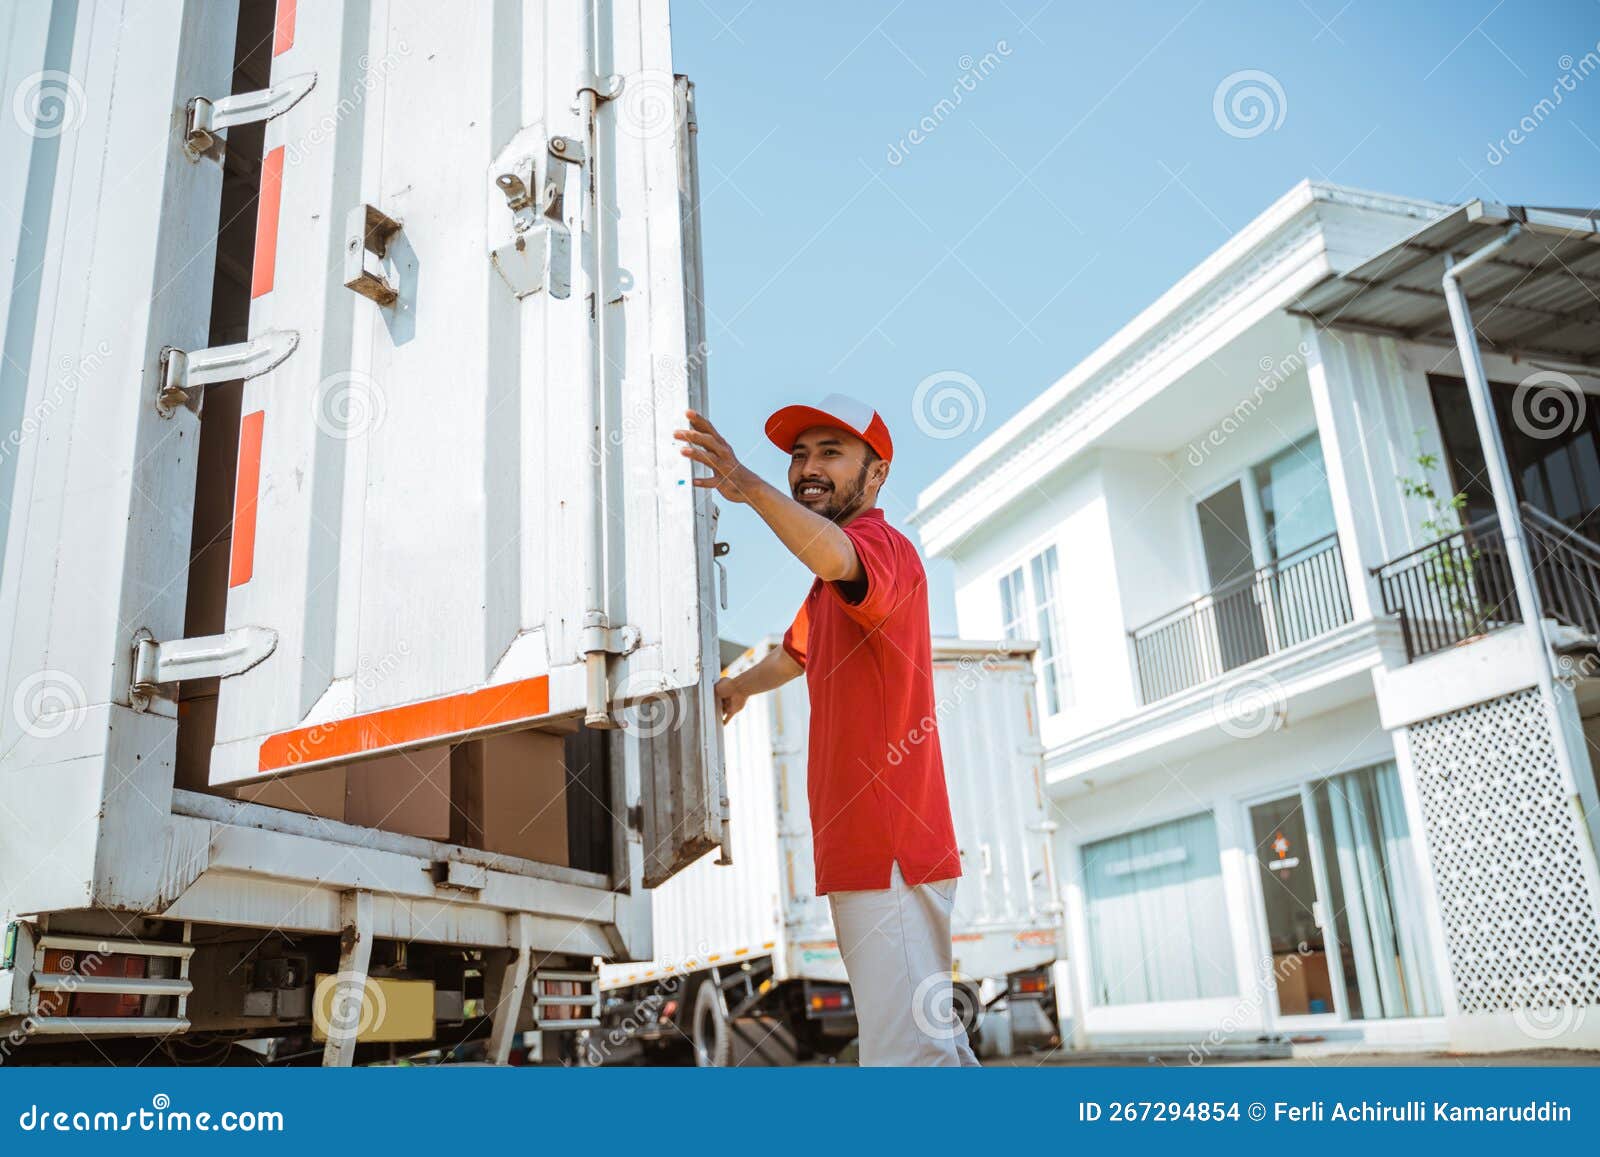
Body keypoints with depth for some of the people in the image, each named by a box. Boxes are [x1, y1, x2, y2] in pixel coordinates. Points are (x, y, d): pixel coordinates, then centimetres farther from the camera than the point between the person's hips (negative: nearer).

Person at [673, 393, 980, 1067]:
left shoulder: (884, 547, -12)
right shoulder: (831, 584, 20)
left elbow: (832, 554, -38)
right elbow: (796, 654, 38)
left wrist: (748, 487, -50)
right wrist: (741, 685, 23)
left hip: (890, 854, -11)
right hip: (859, 855, 11)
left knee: (905, 1050, -12)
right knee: (930, 1039, 20)